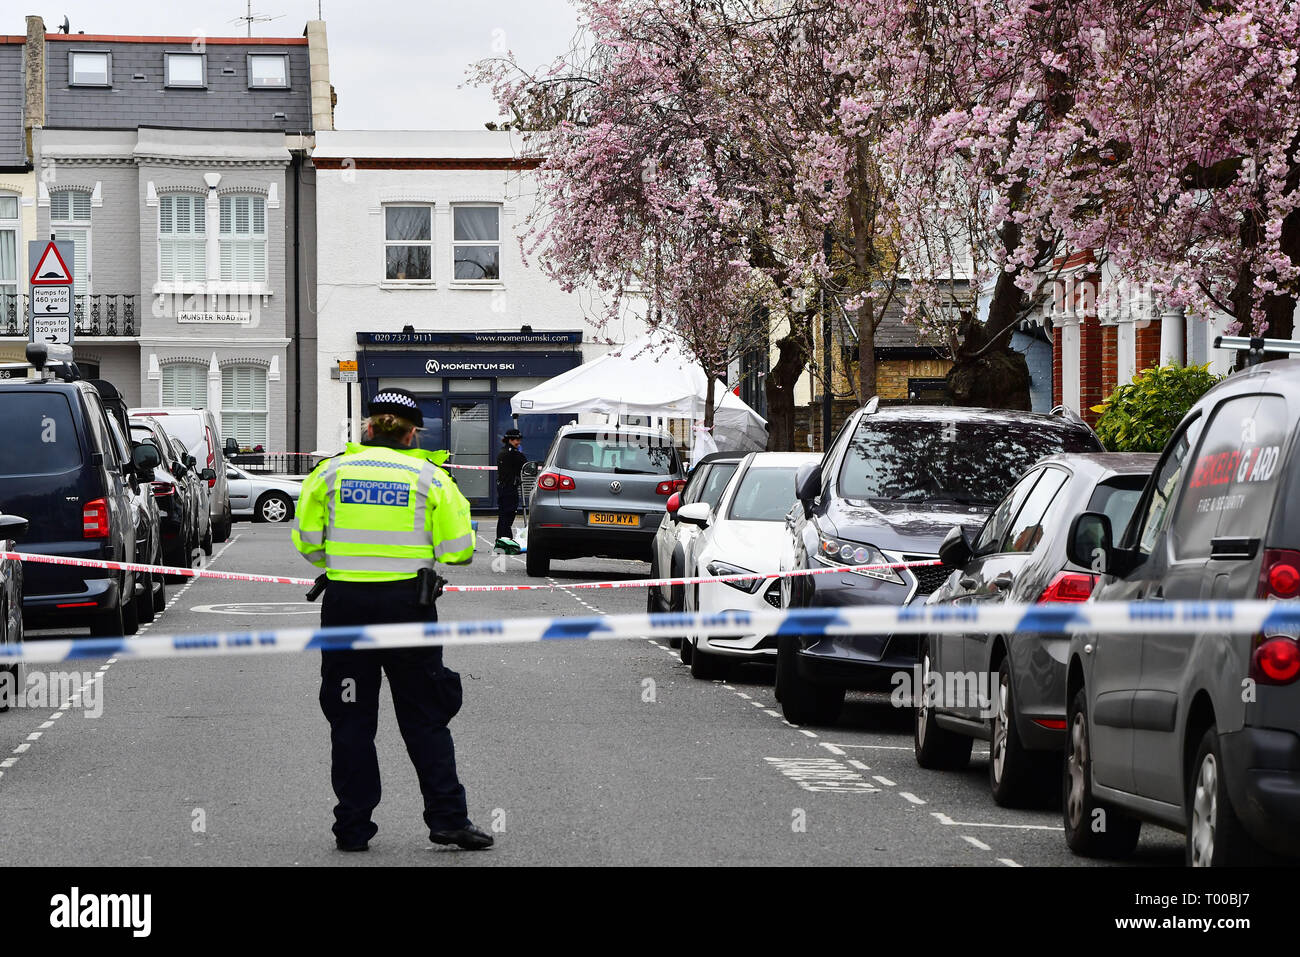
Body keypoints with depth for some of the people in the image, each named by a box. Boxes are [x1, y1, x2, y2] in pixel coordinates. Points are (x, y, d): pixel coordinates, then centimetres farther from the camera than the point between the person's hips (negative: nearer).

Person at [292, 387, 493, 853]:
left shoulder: (330, 472, 3)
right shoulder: (429, 477, 0)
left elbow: (307, 541, 5)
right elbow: (457, 550, -2)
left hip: (344, 601, 1)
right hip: (407, 602, -1)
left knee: (351, 718, 8)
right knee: (425, 717, 8)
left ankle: (353, 827, 9)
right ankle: (447, 818, 4)